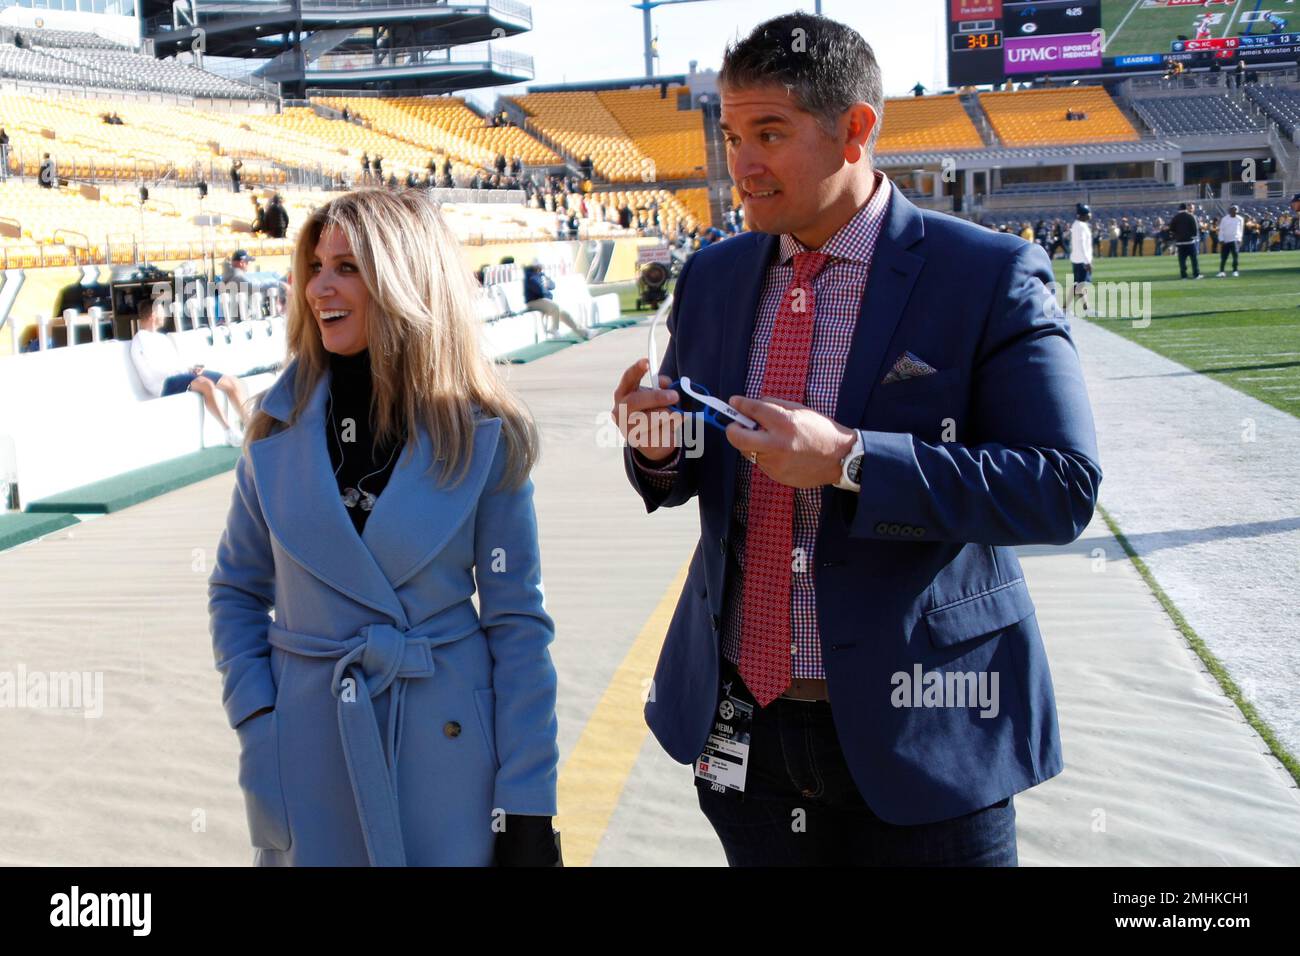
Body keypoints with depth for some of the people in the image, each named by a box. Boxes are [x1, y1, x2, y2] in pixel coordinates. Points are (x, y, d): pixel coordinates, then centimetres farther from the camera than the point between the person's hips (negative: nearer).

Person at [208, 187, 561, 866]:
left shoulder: (482, 436, -7)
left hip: (445, 752, -2)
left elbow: (517, 622, -6)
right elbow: (237, 590, 9)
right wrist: (255, 721, -5)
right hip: (309, 752, 2)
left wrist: (527, 808, -8)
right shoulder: (281, 427, -1)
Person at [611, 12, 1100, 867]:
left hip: (915, 729, -4)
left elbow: (1062, 489, -18)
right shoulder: (713, 277, 5)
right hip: (741, 722, 5)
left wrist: (849, 461, -26)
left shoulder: (988, 276, -11)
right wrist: (657, 447, -12)